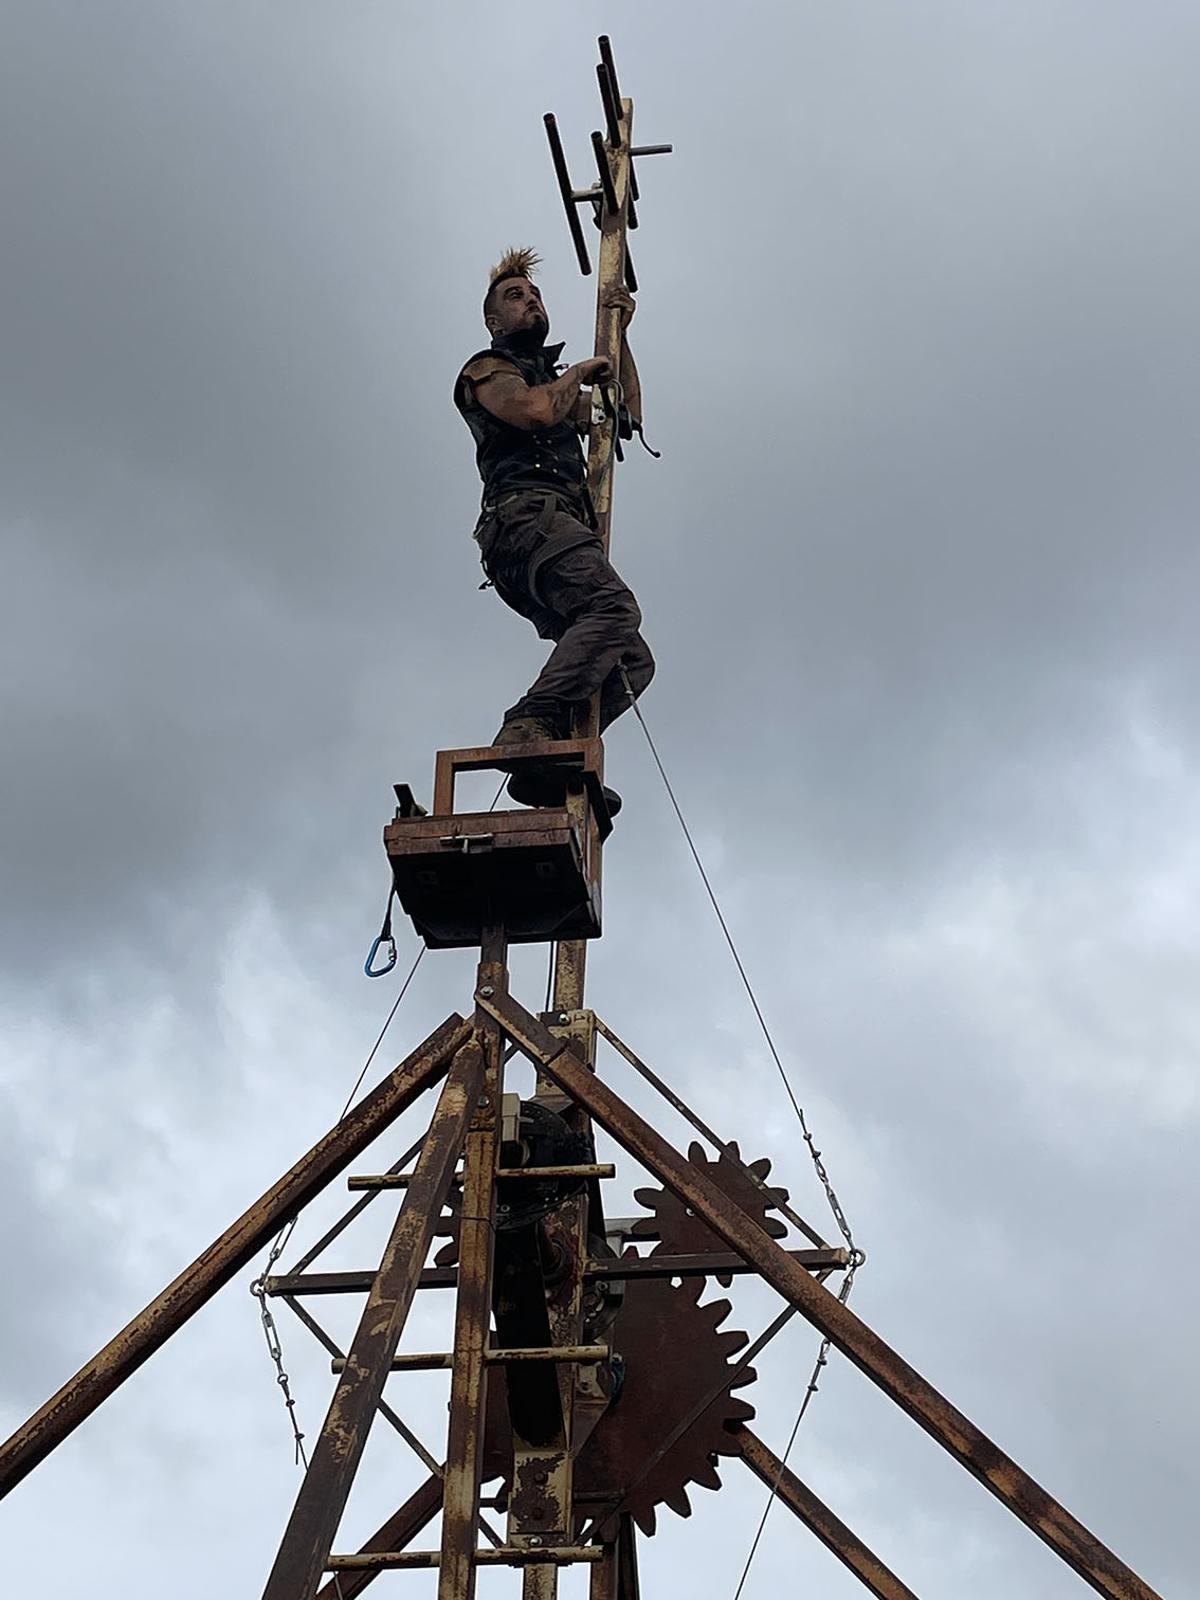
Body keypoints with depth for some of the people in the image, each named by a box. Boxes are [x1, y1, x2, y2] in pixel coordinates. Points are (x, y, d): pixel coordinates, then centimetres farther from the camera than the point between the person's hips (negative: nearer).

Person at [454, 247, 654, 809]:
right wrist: (578, 373, 12)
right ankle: (529, 726, -43)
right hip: (526, 515, -8)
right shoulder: (487, 369, 14)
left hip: (562, 525, 8)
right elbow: (534, 409, -7)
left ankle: (544, 764, -20)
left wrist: (618, 335, 34)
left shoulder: (551, 383, 40)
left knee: (631, 661, -10)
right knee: (614, 606, -33)